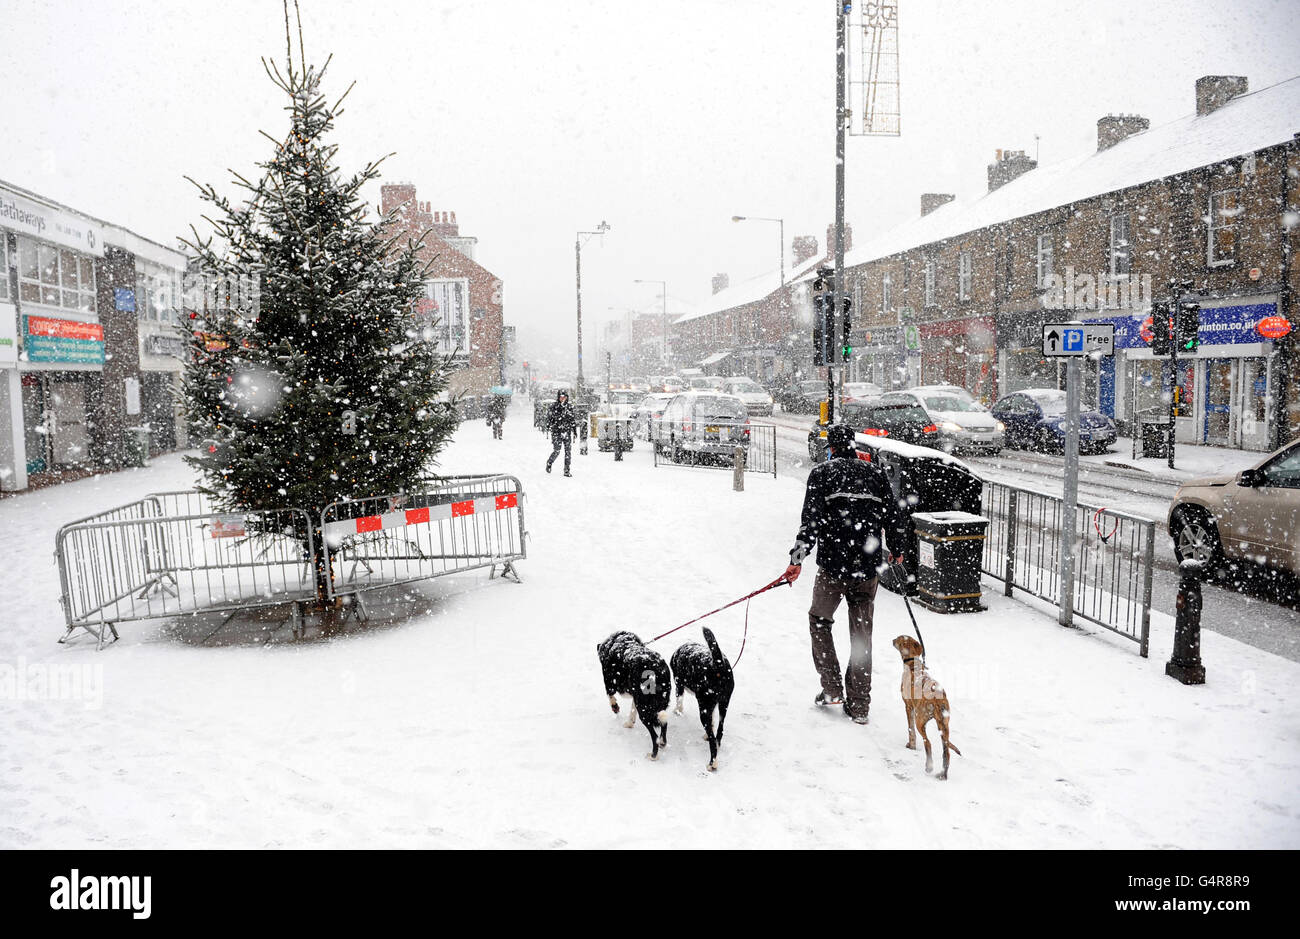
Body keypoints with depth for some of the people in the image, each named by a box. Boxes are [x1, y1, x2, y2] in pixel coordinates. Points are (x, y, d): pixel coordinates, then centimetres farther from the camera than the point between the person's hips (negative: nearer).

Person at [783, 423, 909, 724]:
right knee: (861, 633, 11)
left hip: (833, 566, -3)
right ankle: (859, 706, 15)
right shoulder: (876, 473, 8)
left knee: (819, 620, 18)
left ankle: (832, 688, 12)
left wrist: (797, 558, -12)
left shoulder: (822, 473, -1)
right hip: (868, 568, 3)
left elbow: (811, 520, -12)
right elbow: (896, 516, 9)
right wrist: (897, 550, 25)